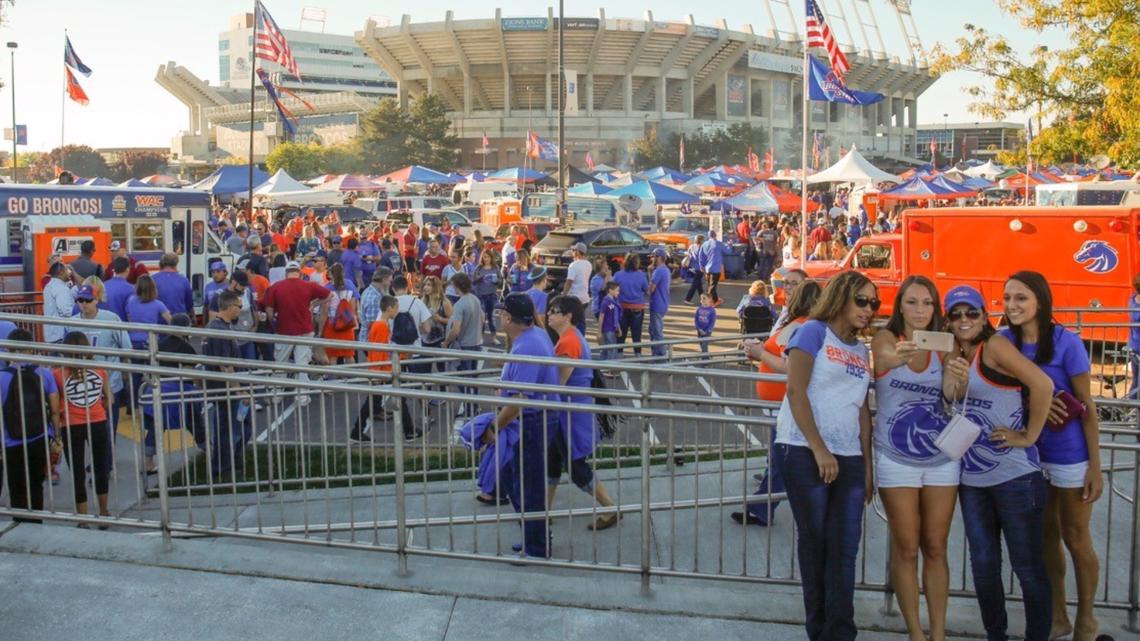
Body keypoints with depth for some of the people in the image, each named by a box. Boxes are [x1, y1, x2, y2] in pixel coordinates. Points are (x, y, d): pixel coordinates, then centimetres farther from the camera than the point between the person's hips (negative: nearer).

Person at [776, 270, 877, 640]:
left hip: (849, 458, 6)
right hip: (804, 452, -6)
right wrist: (819, 450, -14)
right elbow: (795, 391, -10)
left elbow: (862, 409, 17)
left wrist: (868, 466, 10)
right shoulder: (814, 332, -1)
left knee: (844, 550, 3)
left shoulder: (861, 351, 18)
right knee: (814, 543, 4)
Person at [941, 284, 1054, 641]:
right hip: (972, 478, 7)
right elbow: (952, 401, 10)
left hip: (1015, 476, -7)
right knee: (983, 566, 13)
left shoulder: (994, 345, -11)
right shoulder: (958, 353, 11)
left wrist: (1029, 437, -16)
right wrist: (956, 380, -9)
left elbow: (1042, 384, -22)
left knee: (1028, 567, 3)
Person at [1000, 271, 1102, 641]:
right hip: (1029, 451, 4)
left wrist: (1095, 466, -14)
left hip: (1070, 453, -4)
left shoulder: (1066, 343, -15)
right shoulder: (1005, 341, -3)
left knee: (1075, 539, 8)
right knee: (1046, 536, 16)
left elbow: (1087, 407, -12)